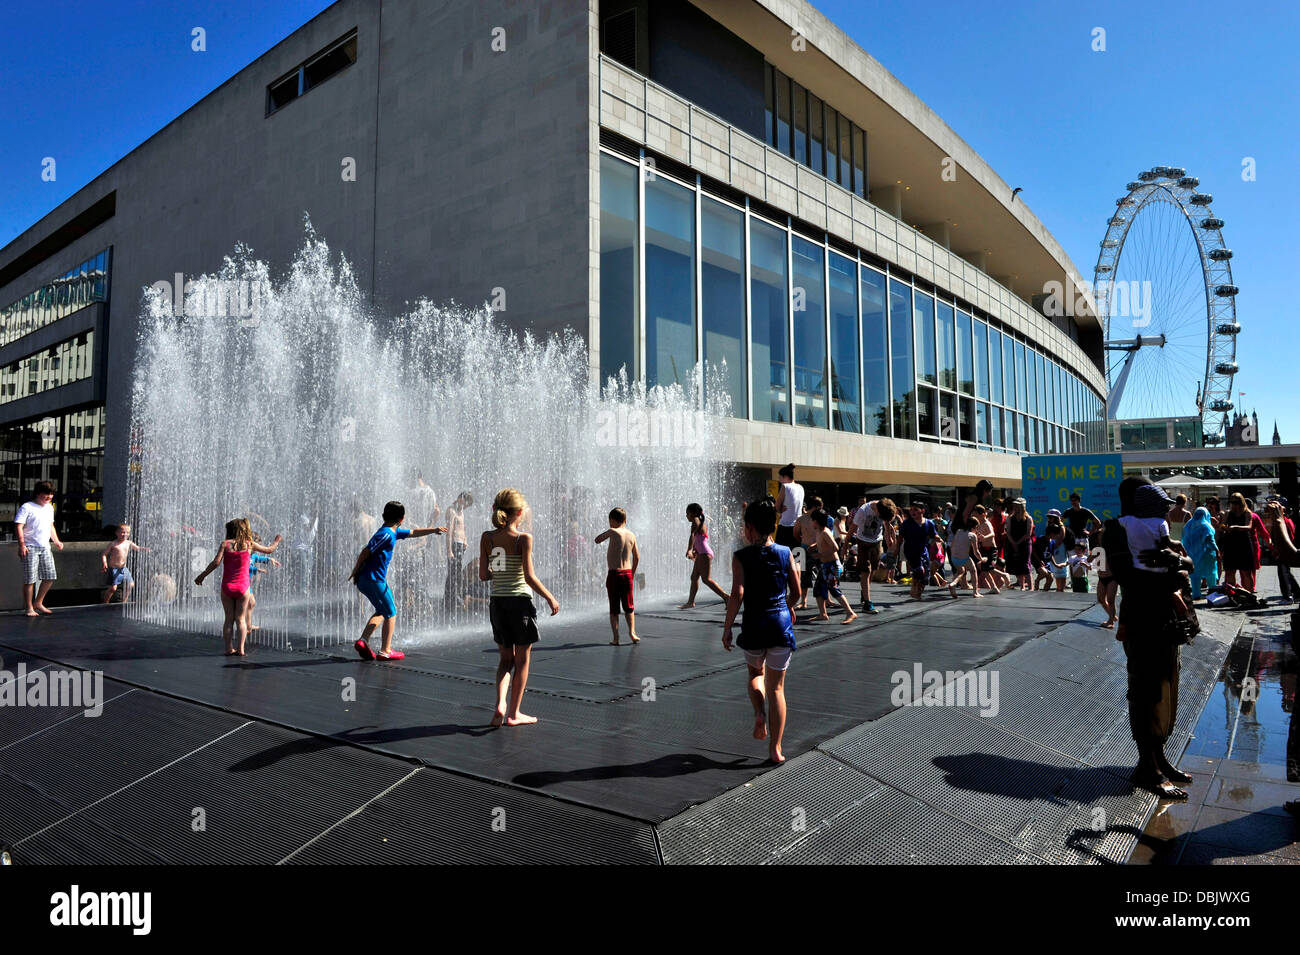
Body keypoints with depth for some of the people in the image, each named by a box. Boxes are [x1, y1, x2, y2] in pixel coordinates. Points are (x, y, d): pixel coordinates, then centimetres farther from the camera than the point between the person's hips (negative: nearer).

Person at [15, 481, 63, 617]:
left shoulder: (49, 507, 16)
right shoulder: (27, 507, -7)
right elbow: (19, 526, -13)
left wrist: (56, 541, 18)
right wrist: (21, 545, -21)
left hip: (45, 547, 7)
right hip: (30, 548, -7)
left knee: (50, 577, 6)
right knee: (30, 579, -4)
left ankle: (38, 603, 21)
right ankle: (29, 608, 4)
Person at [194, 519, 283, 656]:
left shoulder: (225, 544, -2)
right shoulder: (250, 544, 2)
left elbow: (216, 562, -13)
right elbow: (269, 550, 15)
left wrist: (202, 575, -2)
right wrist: (277, 541, 35)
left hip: (227, 586, 0)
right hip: (243, 587, 0)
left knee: (229, 619, 10)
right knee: (240, 618, 8)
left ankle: (229, 648, 7)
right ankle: (240, 648, 2)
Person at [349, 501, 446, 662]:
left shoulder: (394, 532, 13)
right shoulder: (386, 534, -17)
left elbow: (413, 532, 29)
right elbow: (365, 552, -19)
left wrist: (433, 530, 27)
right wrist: (356, 571, -11)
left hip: (364, 581, 10)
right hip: (374, 580, -10)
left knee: (382, 611, 21)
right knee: (391, 613, 3)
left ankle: (363, 641, 11)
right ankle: (386, 651, 8)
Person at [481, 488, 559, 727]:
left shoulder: (487, 538, 0)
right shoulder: (523, 538, -13)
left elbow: (483, 575, 1)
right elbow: (530, 577, -15)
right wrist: (550, 598, -4)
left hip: (497, 603, 5)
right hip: (520, 601, -4)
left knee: (505, 658, 18)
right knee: (522, 659, 10)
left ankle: (500, 705, -1)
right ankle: (514, 714, 16)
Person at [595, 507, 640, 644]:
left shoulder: (613, 532, -10)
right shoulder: (631, 535, 5)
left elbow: (597, 540, 2)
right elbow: (636, 557, 12)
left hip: (614, 574, -4)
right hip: (628, 573, 4)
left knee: (614, 608, 4)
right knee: (629, 606, 17)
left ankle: (616, 638, 4)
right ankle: (632, 631, 7)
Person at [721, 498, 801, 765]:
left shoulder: (741, 557, -8)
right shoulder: (785, 553, 1)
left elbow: (737, 594, -16)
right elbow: (796, 592, 6)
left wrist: (727, 628, -8)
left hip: (754, 624, -2)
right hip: (781, 622, 2)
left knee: (755, 673, 26)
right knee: (776, 686, 10)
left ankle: (760, 714, 1)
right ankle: (775, 748, 10)